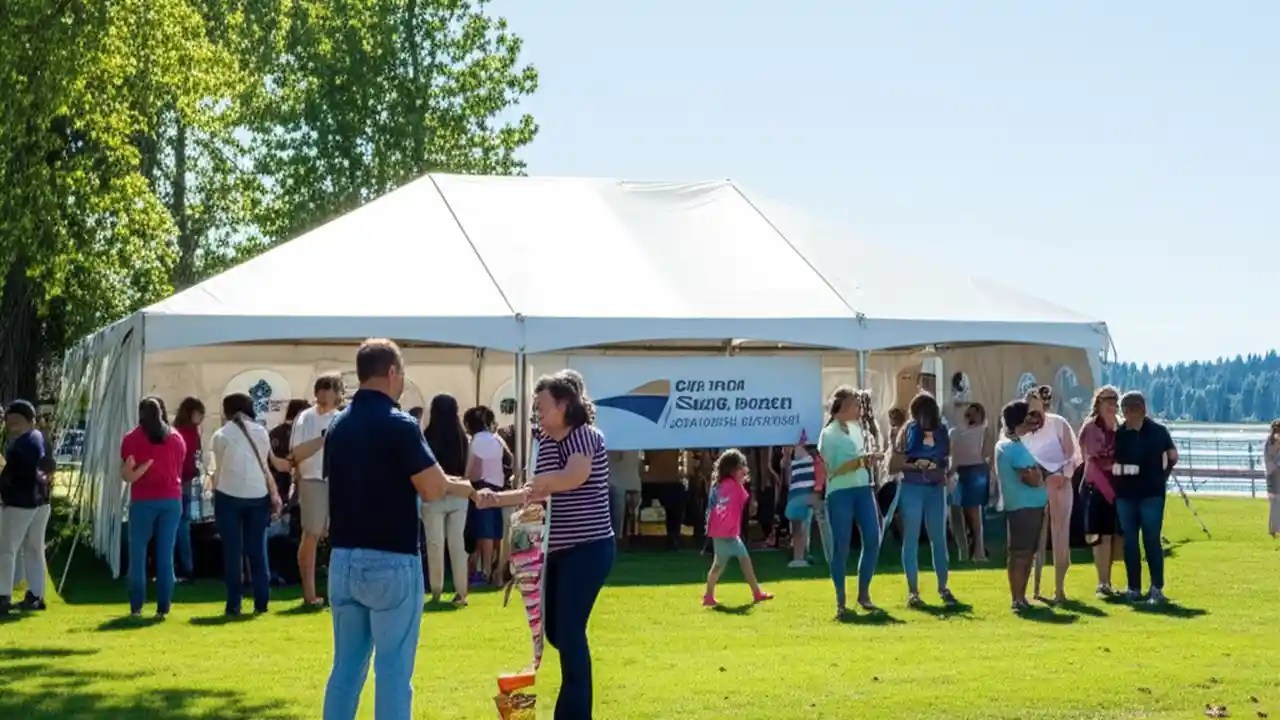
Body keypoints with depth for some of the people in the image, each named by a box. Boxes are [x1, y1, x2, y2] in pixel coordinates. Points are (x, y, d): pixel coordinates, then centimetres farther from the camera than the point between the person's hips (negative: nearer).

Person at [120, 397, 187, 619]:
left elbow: (127, 476, -4)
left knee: (138, 554, 5)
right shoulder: (177, 438, 9)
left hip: (143, 501, -2)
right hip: (172, 500, 2)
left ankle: (136, 607, 3)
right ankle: (163, 608, 0)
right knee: (166, 555, 3)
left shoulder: (132, 439, 1)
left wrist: (144, 466, 5)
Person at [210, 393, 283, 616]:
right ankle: (261, 602, 8)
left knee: (232, 551, 2)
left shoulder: (221, 435, 2)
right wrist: (274, 494, 22)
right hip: (258, 494, 2)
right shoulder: (261, 432, 9)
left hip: (229, 494, -2)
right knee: (257, 549, 8)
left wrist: (214, 488, 26)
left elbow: (219, 468, 8)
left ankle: (233, 605, 2)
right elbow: (264, 465, 13)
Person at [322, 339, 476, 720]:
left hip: (344, 559, 7)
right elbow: (432, 489, -17)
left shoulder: (338, 426, 10)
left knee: (347, 666, 13)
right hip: (391, 562, -7)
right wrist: (457, 486, 7)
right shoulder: (398, 425, -13)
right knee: (393, 671, -1)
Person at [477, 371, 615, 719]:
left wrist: (542, 480, -19)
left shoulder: (587, 436, -13)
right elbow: (538, 493, 15)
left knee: (569, 630, -9)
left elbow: (574, 477, -33)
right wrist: (496, 499, 2)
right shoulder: (546, 442, 11)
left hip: (590, 547, -9)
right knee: (554, 630, 13)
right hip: (560, 549, 9)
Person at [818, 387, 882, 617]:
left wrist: (868, 460, 5)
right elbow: (832, 470, -12)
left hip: (863, 488, 6)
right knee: (841, 546, -5)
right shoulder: (828, 434, -6)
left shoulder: (857, 428, 15)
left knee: (873, 539, -3)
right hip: (840, 493, -6)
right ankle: (840, 601, 3)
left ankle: (864, 593, 10)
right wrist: (859, 462, -22)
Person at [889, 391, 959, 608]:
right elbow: (893, 466, -5)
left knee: (938, 538, 8)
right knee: (911, 539, 0)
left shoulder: (941, 432, 4)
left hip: (936, 489, 3)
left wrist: (944, 473, -6)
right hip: (912, 489, -3)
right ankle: (913, 591, 4)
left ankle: (943, 587, 17)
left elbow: (946, 461, 14)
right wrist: (914, 465, -19)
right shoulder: (908, 432, -4)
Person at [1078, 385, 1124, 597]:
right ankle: (1103, 584, -5)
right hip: (1097, 488, -4)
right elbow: (1091, 462, -2)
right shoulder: (1090, 428, -3)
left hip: (1117, 487, 4)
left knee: (1116, 535, 2)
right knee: (1102, 536, -7)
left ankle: (1106, 582, 11)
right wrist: (1108, 489, -5)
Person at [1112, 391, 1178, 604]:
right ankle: (1134, 588, 13)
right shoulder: (1119, 433, 5)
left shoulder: (1158, 431, -4)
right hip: (1125, 494, 4)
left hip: (1152, 494, -3)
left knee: (1151, 540, -4)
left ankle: (1157, 588, 2)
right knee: (1130, 542, 6)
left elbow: (1172, 457, 4)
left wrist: (1160, 477, 7)